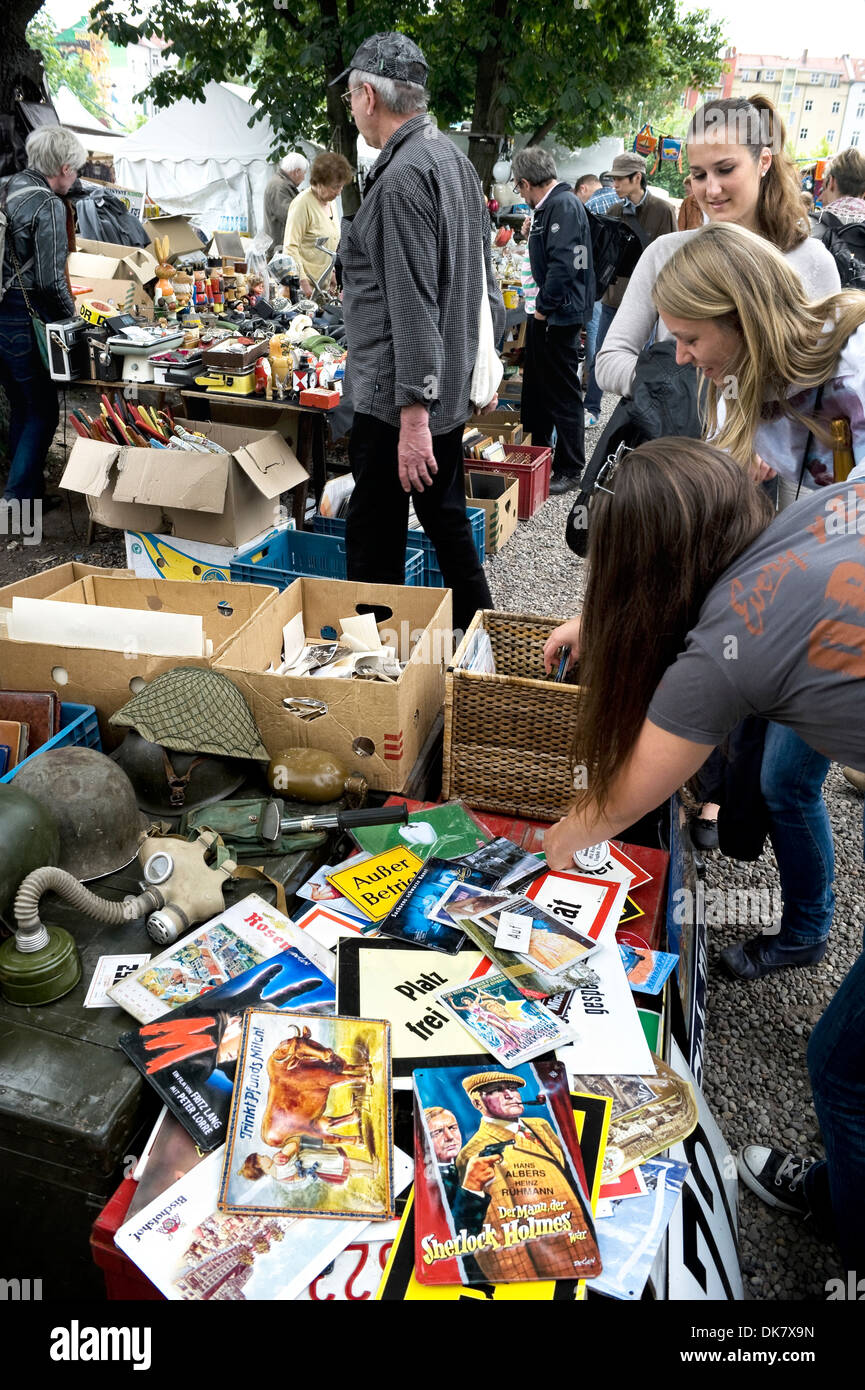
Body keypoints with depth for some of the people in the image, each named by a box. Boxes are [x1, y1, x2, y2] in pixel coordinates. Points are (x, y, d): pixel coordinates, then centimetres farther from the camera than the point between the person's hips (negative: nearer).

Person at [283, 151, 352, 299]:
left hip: (323, 283, 8)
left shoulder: (329, 202, 14)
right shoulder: (302, 203, -12)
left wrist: (331, 273, 21)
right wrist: (303, 282, -24)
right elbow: (290, 248, -17)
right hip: (305, 283, -8)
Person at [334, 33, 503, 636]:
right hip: (453, 387, 10)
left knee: (376, 543, -3)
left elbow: (412, 305, -22)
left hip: (396, 400, -10)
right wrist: (484, 365, 24)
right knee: (448, 520, 18)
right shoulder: (455, 158, 15)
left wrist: (414, 411, -23)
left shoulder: (402, 177, -16)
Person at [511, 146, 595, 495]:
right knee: (535, 386, 17)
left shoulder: (564, 205, -16)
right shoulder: (547, 206, 14)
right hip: (545, 313, 10)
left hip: (560, 315, -10)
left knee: (562, 392, -3)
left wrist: (544, 306, -19)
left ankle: (570, 469, 5)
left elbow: (563, 264, -26)